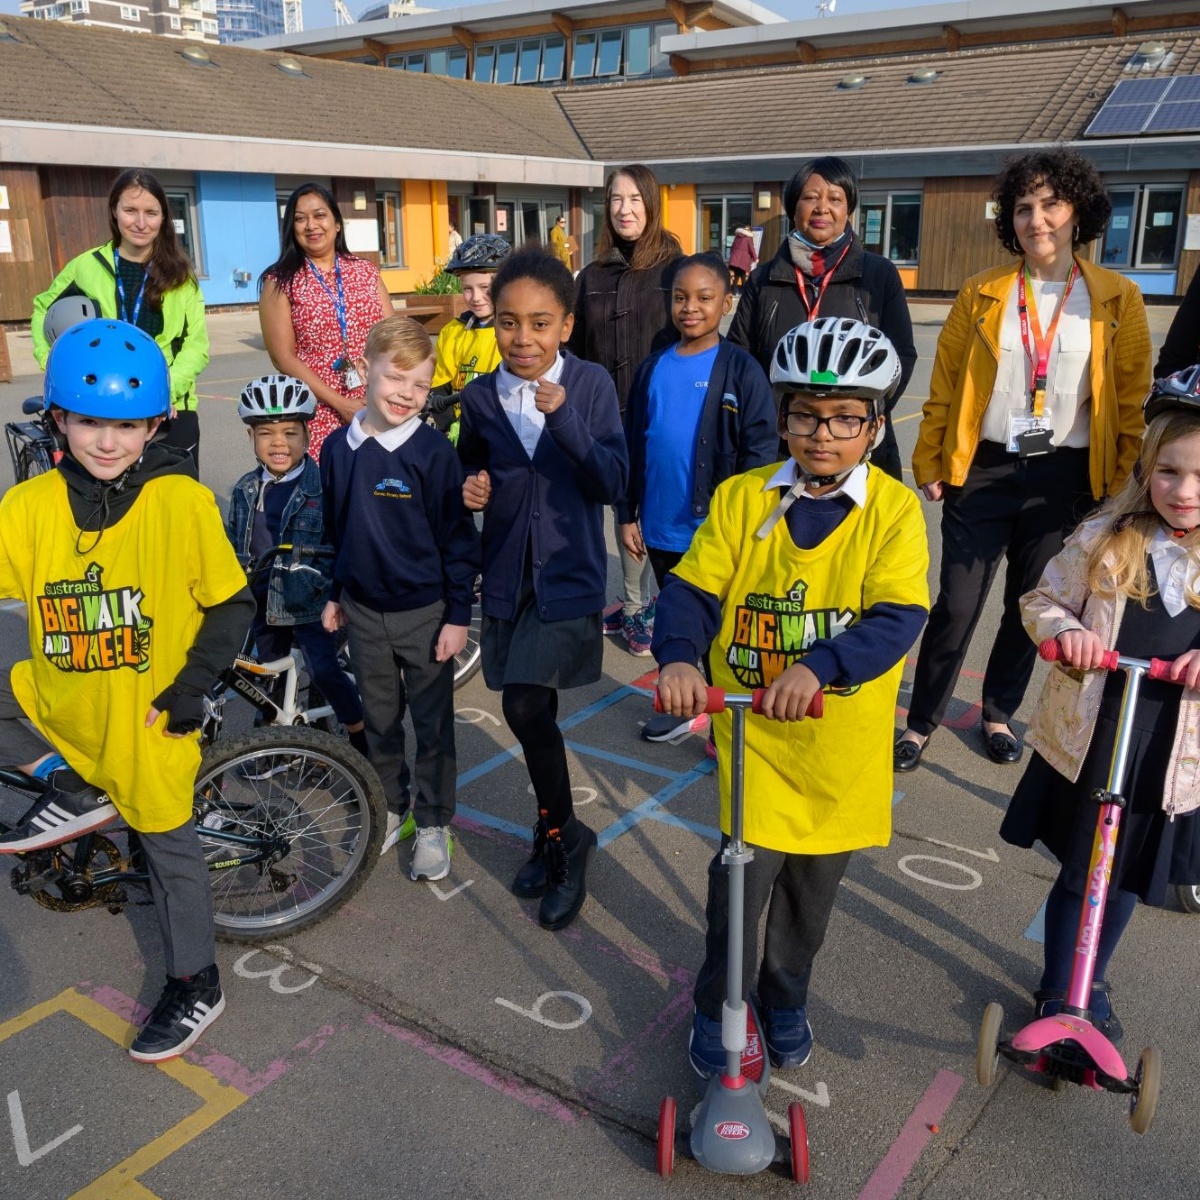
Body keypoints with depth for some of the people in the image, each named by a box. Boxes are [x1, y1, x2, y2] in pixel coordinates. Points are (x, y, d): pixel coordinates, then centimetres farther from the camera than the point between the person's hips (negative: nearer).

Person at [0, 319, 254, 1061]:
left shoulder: (183, 502, -16)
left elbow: (232, 603, -9)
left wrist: (193, 684, -11)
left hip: (147, 712, -4)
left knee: (170, 847, 10)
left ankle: (195, 987, 32)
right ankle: (73, 792, 9)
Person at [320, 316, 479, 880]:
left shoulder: (433, 451, -15)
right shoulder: (338, 448, -1)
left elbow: (458, 538, -11)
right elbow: (335, 528, 11)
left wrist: (458, 614, -11)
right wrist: (334, 594, 15)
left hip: (425, 612, -4)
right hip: (364, 612, 4)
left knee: (433, 723, 8)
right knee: (379, 718, 18)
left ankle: (433, 823, 24)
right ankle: (393, 807, 37)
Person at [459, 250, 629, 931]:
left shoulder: (592, 385, -8)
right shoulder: (481, 397, 1)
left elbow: (614, 484, -15)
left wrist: (564, 419, -27)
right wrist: (473, 491, -7)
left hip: (569, 575, -4)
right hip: (508, 575, 4)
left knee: (526, 706, -15)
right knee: (537, 710, 13)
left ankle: (563, 837, 9)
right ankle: (557, 838, 34)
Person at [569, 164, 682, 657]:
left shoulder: (675, 269, -2)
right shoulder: (592, 277, 10)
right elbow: (577, 351, 11)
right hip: (608, 418, 4)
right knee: (624, 511, 11)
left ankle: (657, 611, 15)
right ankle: (633, 605, 25)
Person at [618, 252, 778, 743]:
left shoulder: (741, 369, -9)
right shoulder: (653, 368, 5)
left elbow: (759, 452, -10)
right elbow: (633, 446, 9)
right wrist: (627, 513, 8)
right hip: (662, 527, 5)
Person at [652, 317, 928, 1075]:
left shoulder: (894, 510, -9)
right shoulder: (740, 498, -5)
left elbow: (898, 616, -20)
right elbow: (692, 589, -9)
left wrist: (818, 667, -37)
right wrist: (678, 657, -31)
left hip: (841, 739, 1)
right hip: (749, 730, 0)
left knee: (813, 883, 18)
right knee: (744, 874, 0)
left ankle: (786, 998, 45)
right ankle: (718, 1005, 28)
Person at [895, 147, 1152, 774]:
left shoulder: (1117, 299, 0)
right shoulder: (982, 294, 0)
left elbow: (1132, 400, 3)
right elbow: (944, 386, 2)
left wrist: (1122, 482, 0)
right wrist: (930, 463, -1)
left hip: (1064, 477, 1)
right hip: (984, 469, -1)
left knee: (1030, 602, 13)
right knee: (957, 603, -1)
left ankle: (999, 712, 33)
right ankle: (920, 721, 15)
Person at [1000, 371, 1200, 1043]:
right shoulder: (1105, 540, -9)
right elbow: (1042, 600, 0)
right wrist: (1064, 630, -21)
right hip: (1086, 742, -1)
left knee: (1129, 876, 20)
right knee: (1078, 872, 12)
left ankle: (1093, 982, 46)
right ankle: (1058, 995, 33)